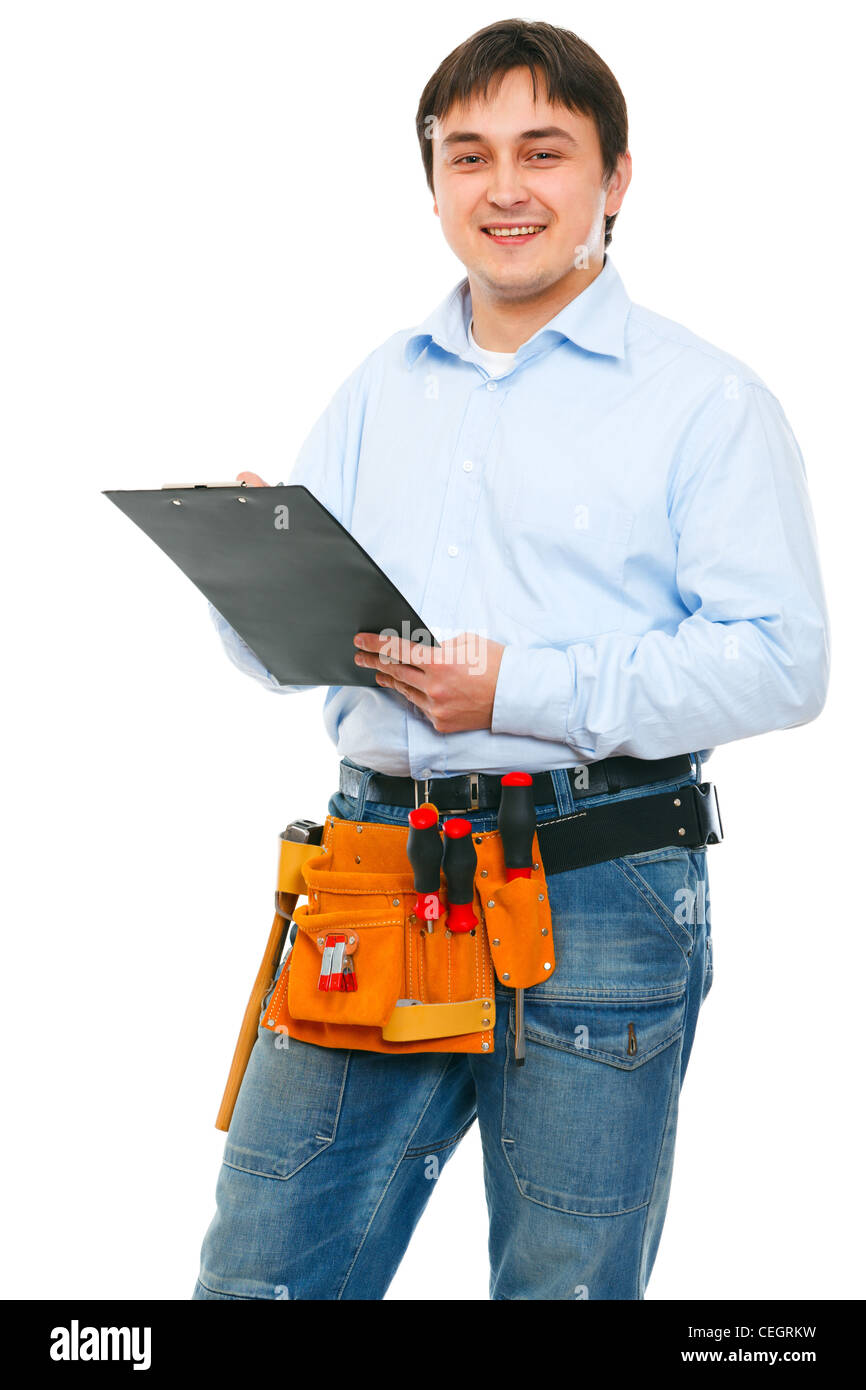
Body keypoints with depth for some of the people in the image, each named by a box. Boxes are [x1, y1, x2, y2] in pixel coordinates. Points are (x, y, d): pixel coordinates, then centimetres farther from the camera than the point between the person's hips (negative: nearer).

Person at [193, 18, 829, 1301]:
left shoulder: (705, 401, 0)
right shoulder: (377, 392, 16)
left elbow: (779, 661, -10)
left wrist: (523, 692, -17)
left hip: (599, 896, -4)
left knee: (565, 1287, 8)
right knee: (257, 1275, 5)